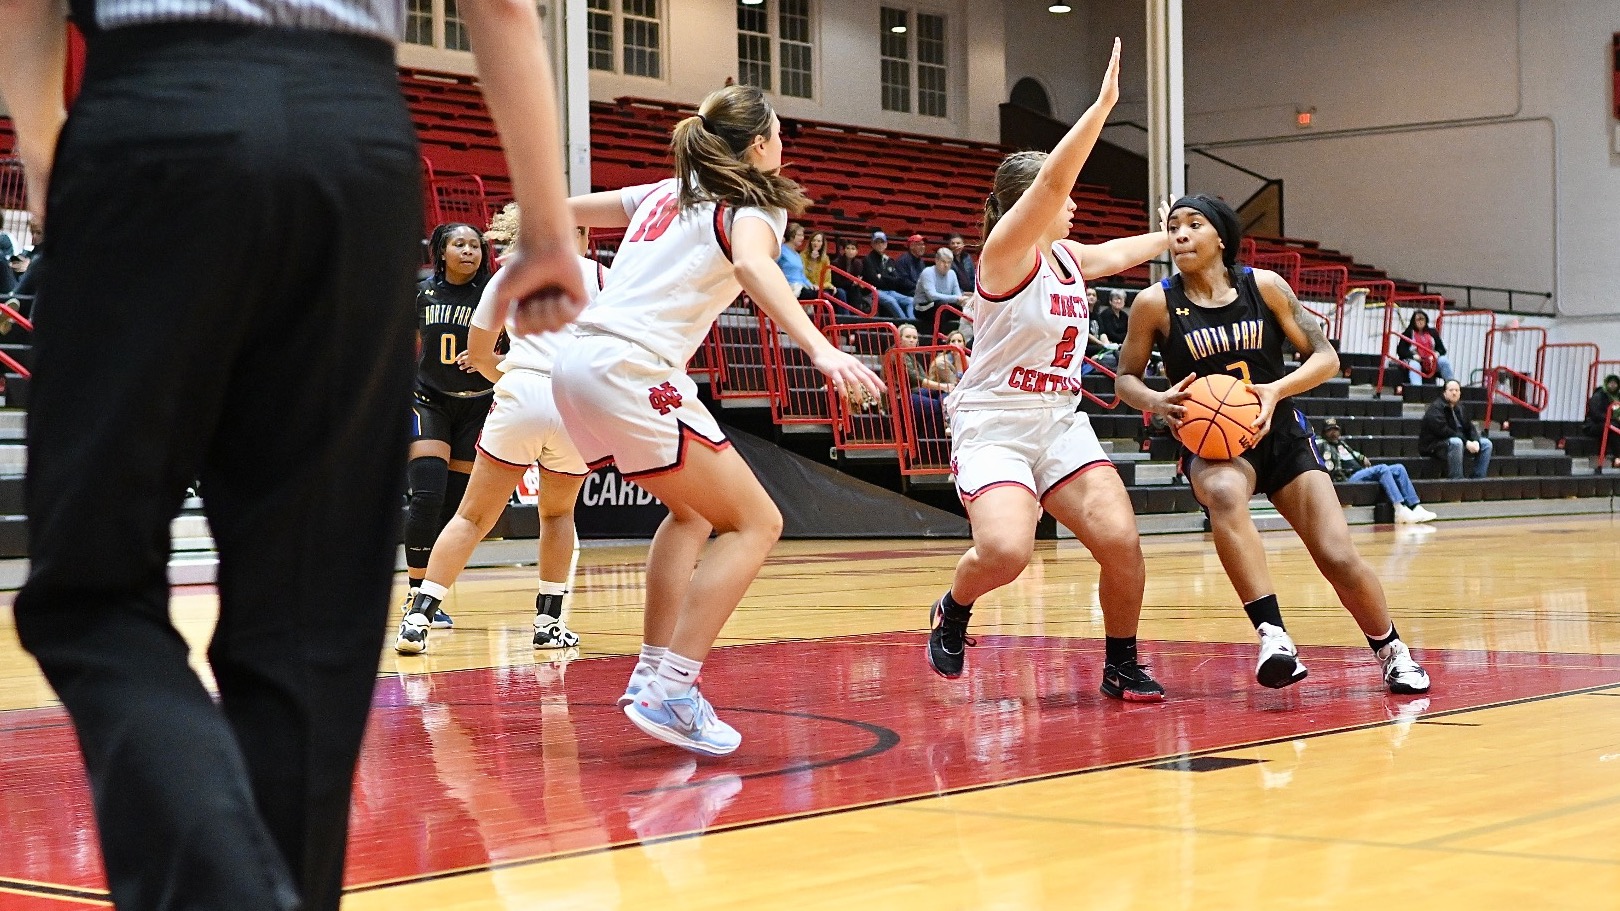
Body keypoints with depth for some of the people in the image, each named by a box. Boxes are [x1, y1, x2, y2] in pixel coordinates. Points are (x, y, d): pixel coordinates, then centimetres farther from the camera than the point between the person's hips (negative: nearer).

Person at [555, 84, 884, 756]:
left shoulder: (669, 193, 21)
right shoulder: (752, 205, -1)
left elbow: (568, 209, 32)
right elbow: (752, 264, -25)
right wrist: (820, 349, -39)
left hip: (579, 363, 9)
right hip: (631, 373, -9)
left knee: (693, 513, 26)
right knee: (754, 524, -3)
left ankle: (651, 673, 20)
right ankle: (670, 693, -12)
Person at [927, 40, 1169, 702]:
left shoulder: (1069, 259, 13)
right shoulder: (1007, 250, -10)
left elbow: (1126, 251, 35)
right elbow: (1053, 178, -26)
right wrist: (1104, 104, -30)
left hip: (1060, 424, 7)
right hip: (994, 425, -7)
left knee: (1120, 540, -11)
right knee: (1005, 552, -28)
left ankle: (1121, 667, 9)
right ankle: (952, 612, 6)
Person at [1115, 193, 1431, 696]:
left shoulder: (1264, 285, -5)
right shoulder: (1156, 303, -7)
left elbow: (1326, 357, -2)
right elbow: (1126, 377, 4)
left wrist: (1276, 390, -20)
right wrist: (1159, 403, -18)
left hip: (1280, 435, 2)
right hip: (1213, 443, -1)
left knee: (1339, 559, -8)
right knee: (1223, 494, -39)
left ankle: (1392, 652, 19)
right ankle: (1272, 633, -38)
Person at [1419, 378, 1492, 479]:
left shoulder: (1459, 409, 14)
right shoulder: (1435, 408, -14)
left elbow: (1469, 428, 11)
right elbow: (1443, 431, -25)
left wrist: (1475, 441, -12)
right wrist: (1466, 442, -26)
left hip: (1457, 442, 9)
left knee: (1486, 443, 1)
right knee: (1456, 442, -39)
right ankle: (1456, 481, -34)